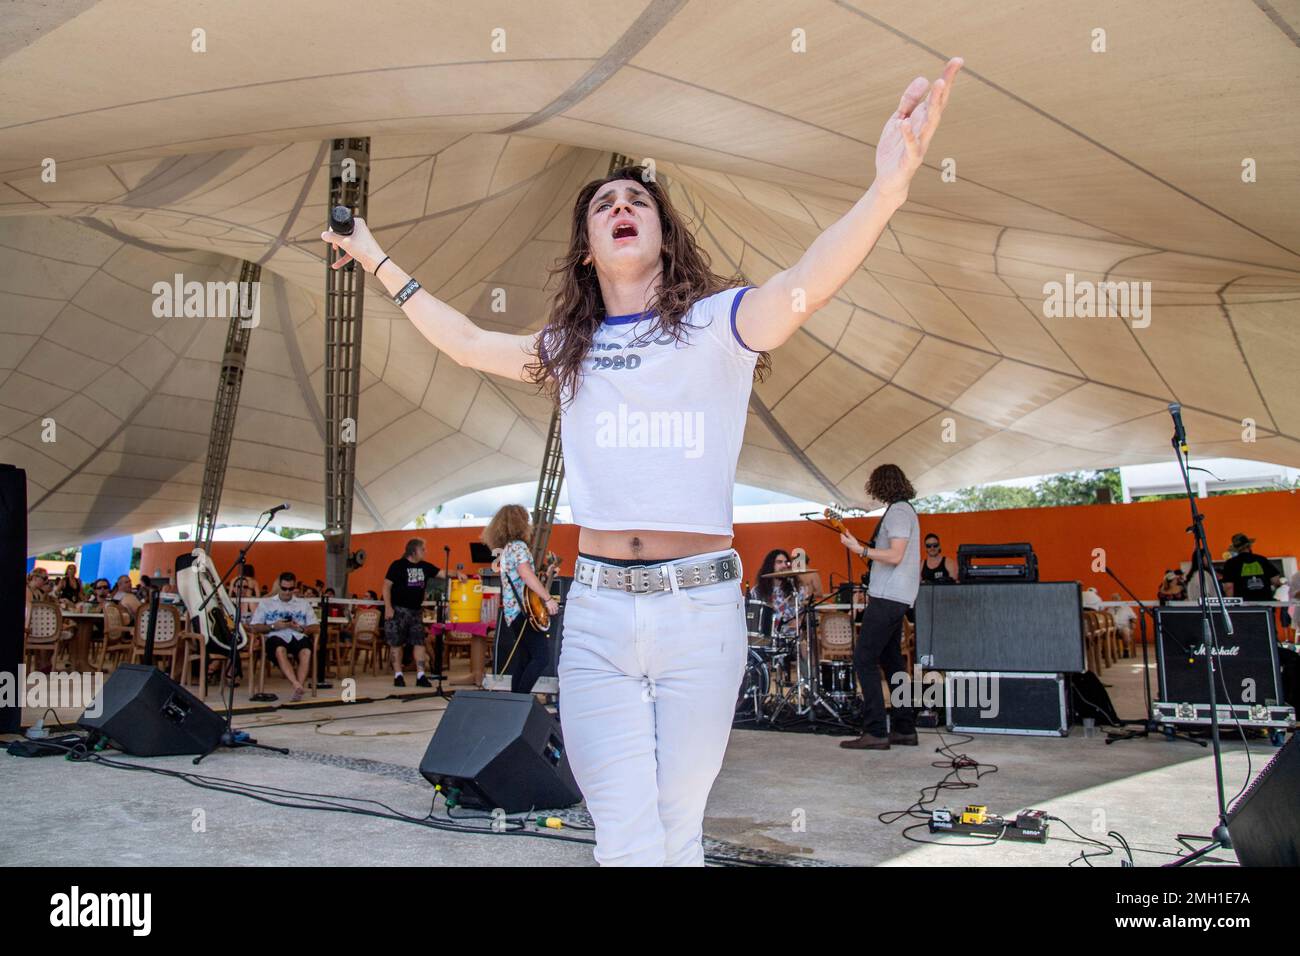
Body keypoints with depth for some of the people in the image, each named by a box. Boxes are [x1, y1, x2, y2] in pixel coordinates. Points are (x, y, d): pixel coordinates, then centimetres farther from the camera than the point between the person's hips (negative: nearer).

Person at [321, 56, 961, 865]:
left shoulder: (715, 324, 1)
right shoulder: (569, 350, 13)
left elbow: (808, 284, -17)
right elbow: (468, 343, 26)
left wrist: (890, 187, -35)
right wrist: (379, 260, 33)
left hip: (700, 609, -2)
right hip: (597, 612, 3)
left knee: (676, 832, 9)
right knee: (625, 843, 3)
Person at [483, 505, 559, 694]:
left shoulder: (506, 548, 21)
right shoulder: (518, 546, -10)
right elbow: (527, 575, -23)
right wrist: (548, 598, -21)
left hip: (513, 613, 10)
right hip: (523, 611, -10)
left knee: (522, 662, 12)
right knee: (542, 656, -13)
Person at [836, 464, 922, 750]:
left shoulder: (897, 511, -13)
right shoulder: (905, 510, 19)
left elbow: (895, 556, -21)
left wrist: (860, 549, -19)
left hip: (888, 598, -11)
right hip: (895, 598, 11)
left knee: (864, 660, -10)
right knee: (891, 661, 13)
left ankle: (875, 732, -11)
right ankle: (905, 729, 16)